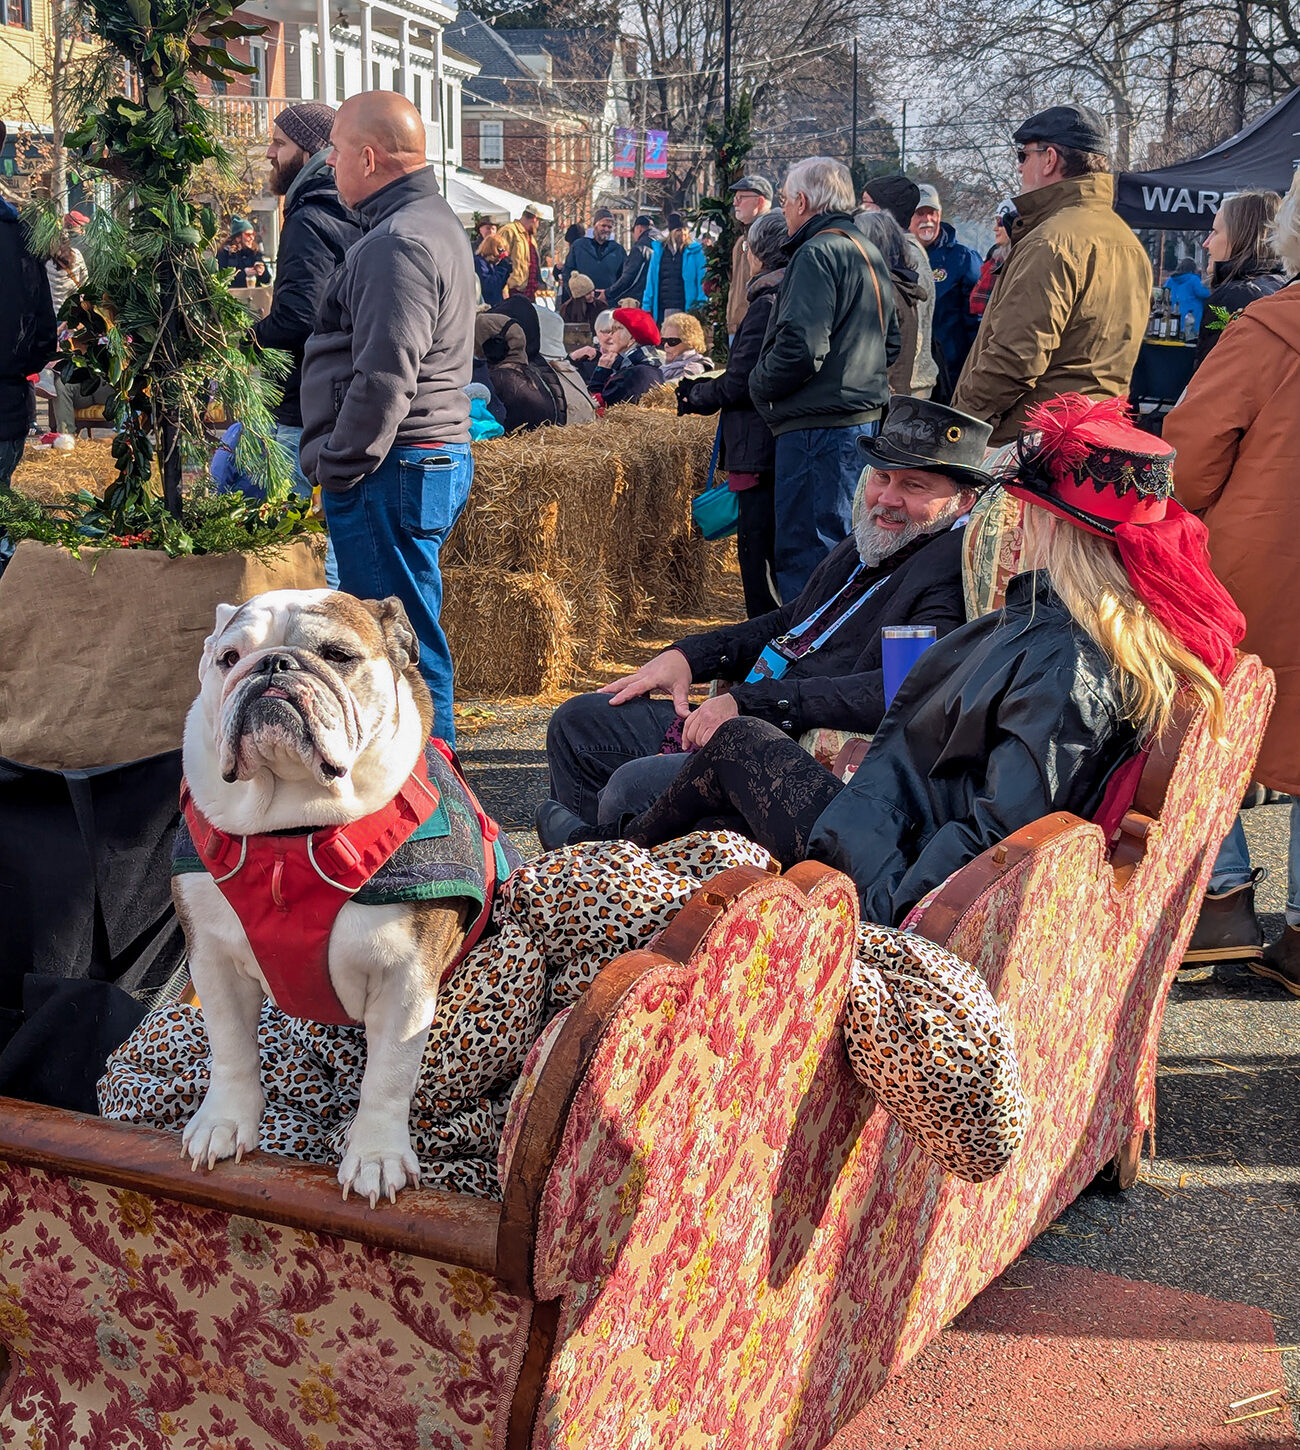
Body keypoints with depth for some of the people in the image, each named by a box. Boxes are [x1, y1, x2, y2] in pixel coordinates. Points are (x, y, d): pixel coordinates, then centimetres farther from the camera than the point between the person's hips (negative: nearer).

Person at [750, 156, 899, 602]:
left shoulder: (817, 254, -14)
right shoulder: (869, 253, 17)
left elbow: (800, 346, -22)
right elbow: (891, 341, 24)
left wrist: (760, 385, -7)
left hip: (818, 425, -10)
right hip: (866, 416, 10)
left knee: (804, 553, -7)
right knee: (844, 545, 17)